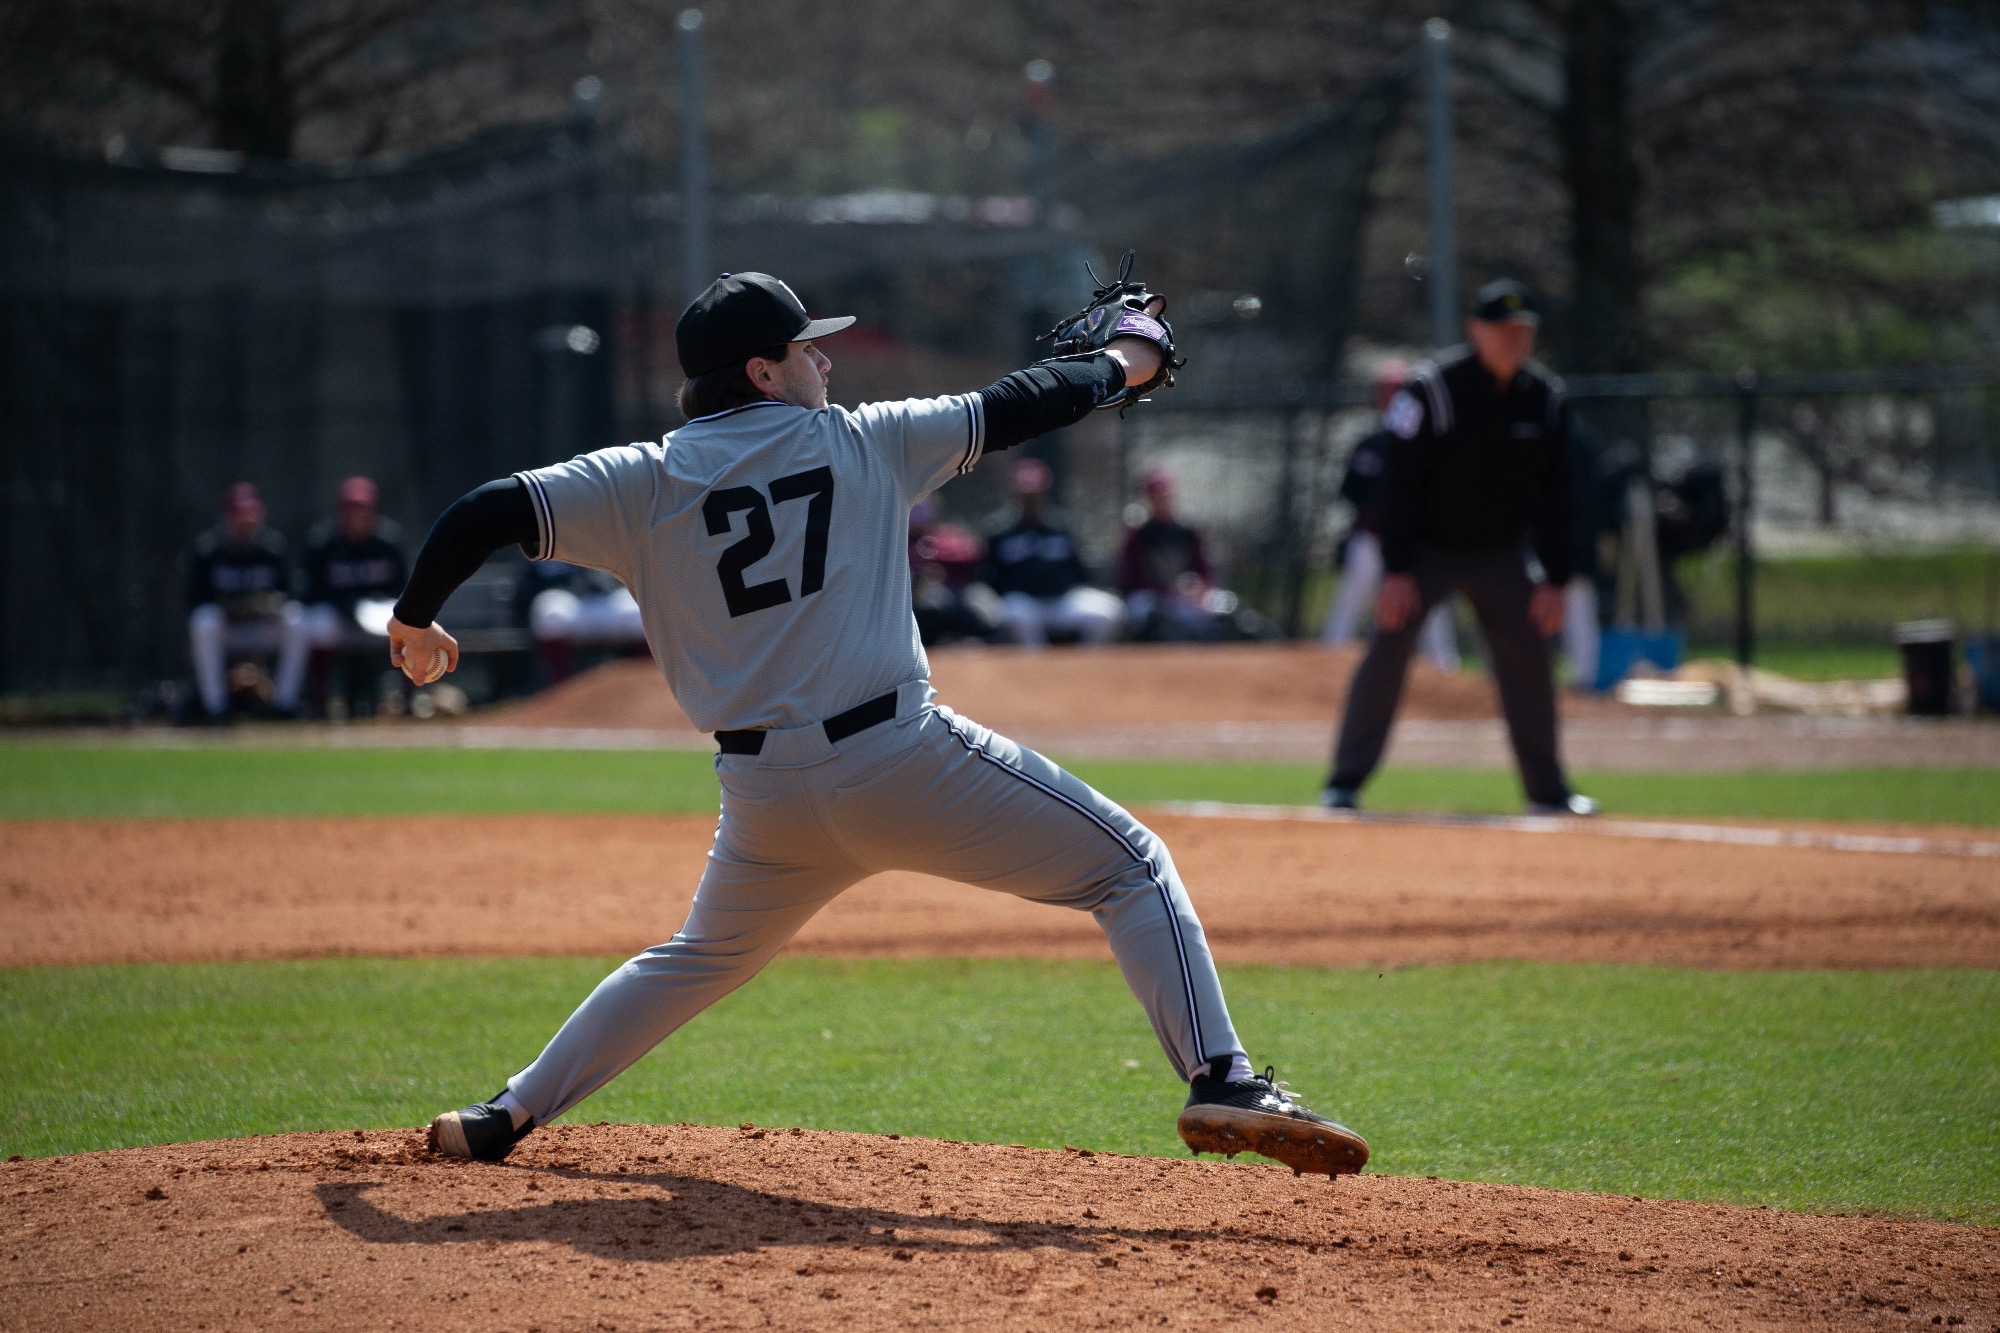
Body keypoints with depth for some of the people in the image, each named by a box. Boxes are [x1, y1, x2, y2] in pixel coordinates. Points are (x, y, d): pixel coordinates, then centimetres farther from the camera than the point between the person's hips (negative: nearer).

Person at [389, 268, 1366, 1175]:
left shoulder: (637, 484, 7)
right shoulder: (861, 443, 5)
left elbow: (483, 515, 1)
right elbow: (1014, 408, 13)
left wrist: (416, 622, 18)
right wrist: (1126, 363, 31)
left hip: (763, 796, 4)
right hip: (898, 761, -4)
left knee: (700, 959, 31)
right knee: (1133, 872, 5)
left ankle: (507, 1117, 29)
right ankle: (1221, 1083, -14)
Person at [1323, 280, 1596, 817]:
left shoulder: (1547, 399, -5)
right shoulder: (1431, 389, -18)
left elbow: (1554, 496, 1)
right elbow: (1401, 484, -17)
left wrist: (1555, 580, -4)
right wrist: (1396, 570, -22)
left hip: (1501, 556, 4)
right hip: (1428, 550, -4)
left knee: (1528, 660, 2)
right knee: (1388, 647, -14)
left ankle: (1548, 791, 14)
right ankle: (1345, 782, -10)